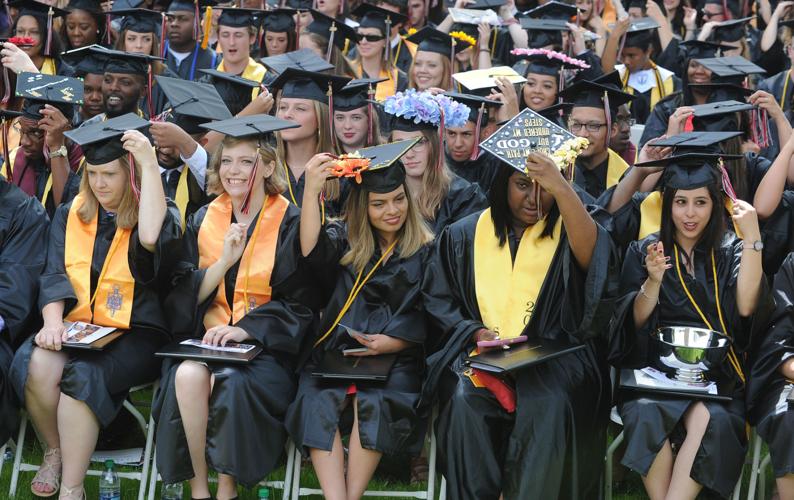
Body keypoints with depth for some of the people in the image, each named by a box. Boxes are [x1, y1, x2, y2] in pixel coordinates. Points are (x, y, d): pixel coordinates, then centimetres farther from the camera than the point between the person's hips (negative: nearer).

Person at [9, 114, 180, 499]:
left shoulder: (157, 214, 0)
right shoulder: (71, 215, 12)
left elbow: (150, 237, -26)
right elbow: (54, 275, 2)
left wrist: (149, 164, -24)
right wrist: (53, 321, -17)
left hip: (133, 334, -4)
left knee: (82, 374, -31)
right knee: (34, 365, -27)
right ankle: (54, 451, -1)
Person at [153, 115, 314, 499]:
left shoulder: (289, 223, -1)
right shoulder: (204, 220, 10)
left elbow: (297, 304, -4)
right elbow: (184, 294, 4)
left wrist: (243, 329, -18)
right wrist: (223, 261, -13)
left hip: (264, 343, -3)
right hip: (207, 336, 3)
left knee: (232, 383, -33)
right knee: (188, 376, -30)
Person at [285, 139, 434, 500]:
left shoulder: (424, 250, 8)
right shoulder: (344, 239, 12)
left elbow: (426, 316, 4)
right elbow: (311, 252, -10)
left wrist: (391, 342, -13)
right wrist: (311, 190, -19)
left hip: (396, 358, -1)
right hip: (337, 351, 2)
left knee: (374, 401, -32)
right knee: (317, 400, -29)